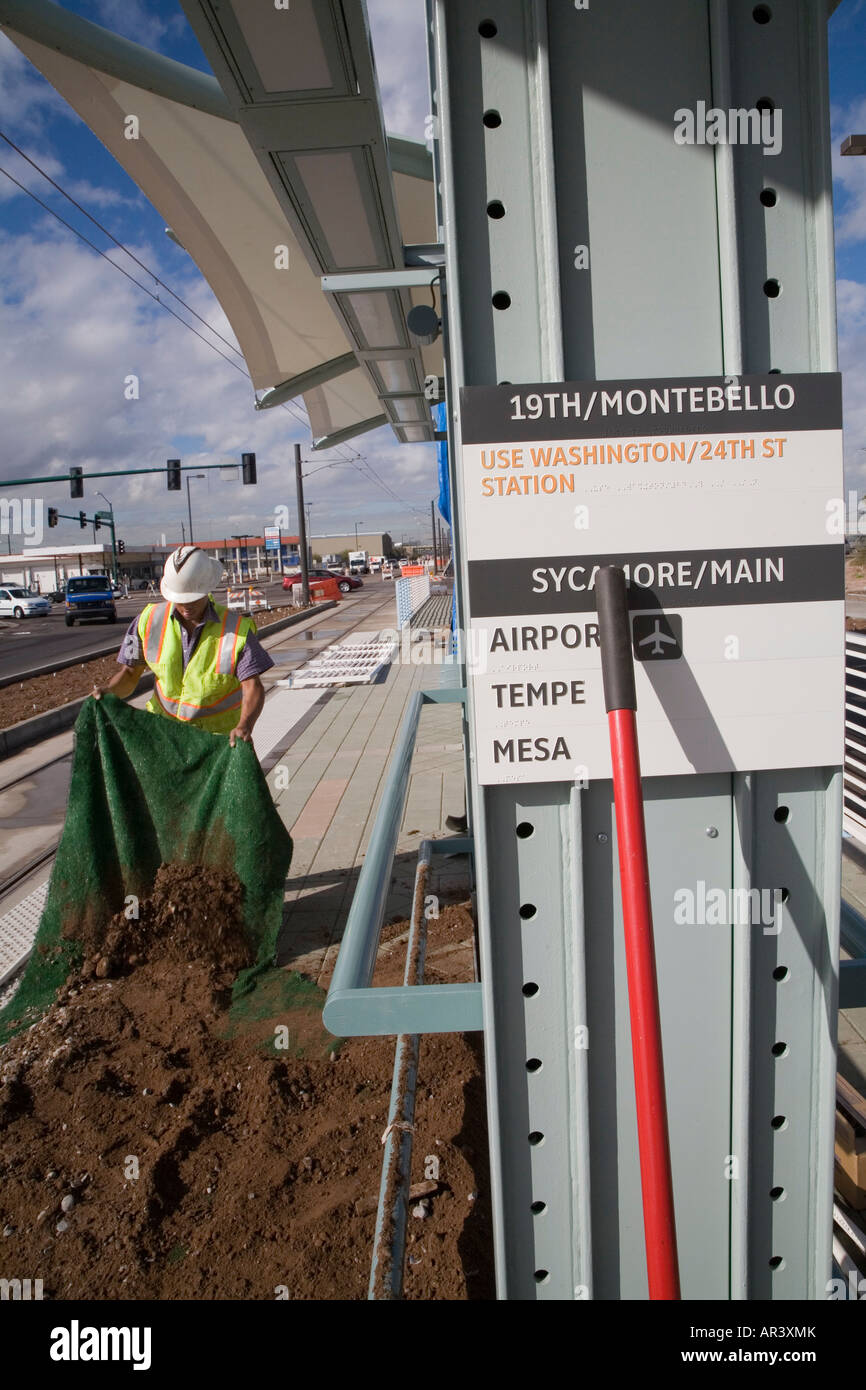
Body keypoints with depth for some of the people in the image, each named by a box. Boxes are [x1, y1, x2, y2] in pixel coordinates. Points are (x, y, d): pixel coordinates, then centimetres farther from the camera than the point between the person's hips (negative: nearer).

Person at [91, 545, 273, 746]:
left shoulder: (238, 630, -14)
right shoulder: (149, 620, -3)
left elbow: (253, 686, -20)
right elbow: (130, 672, 6)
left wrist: (244, 726, -39)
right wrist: (107, 690, -16)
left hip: (219, 736, -2)